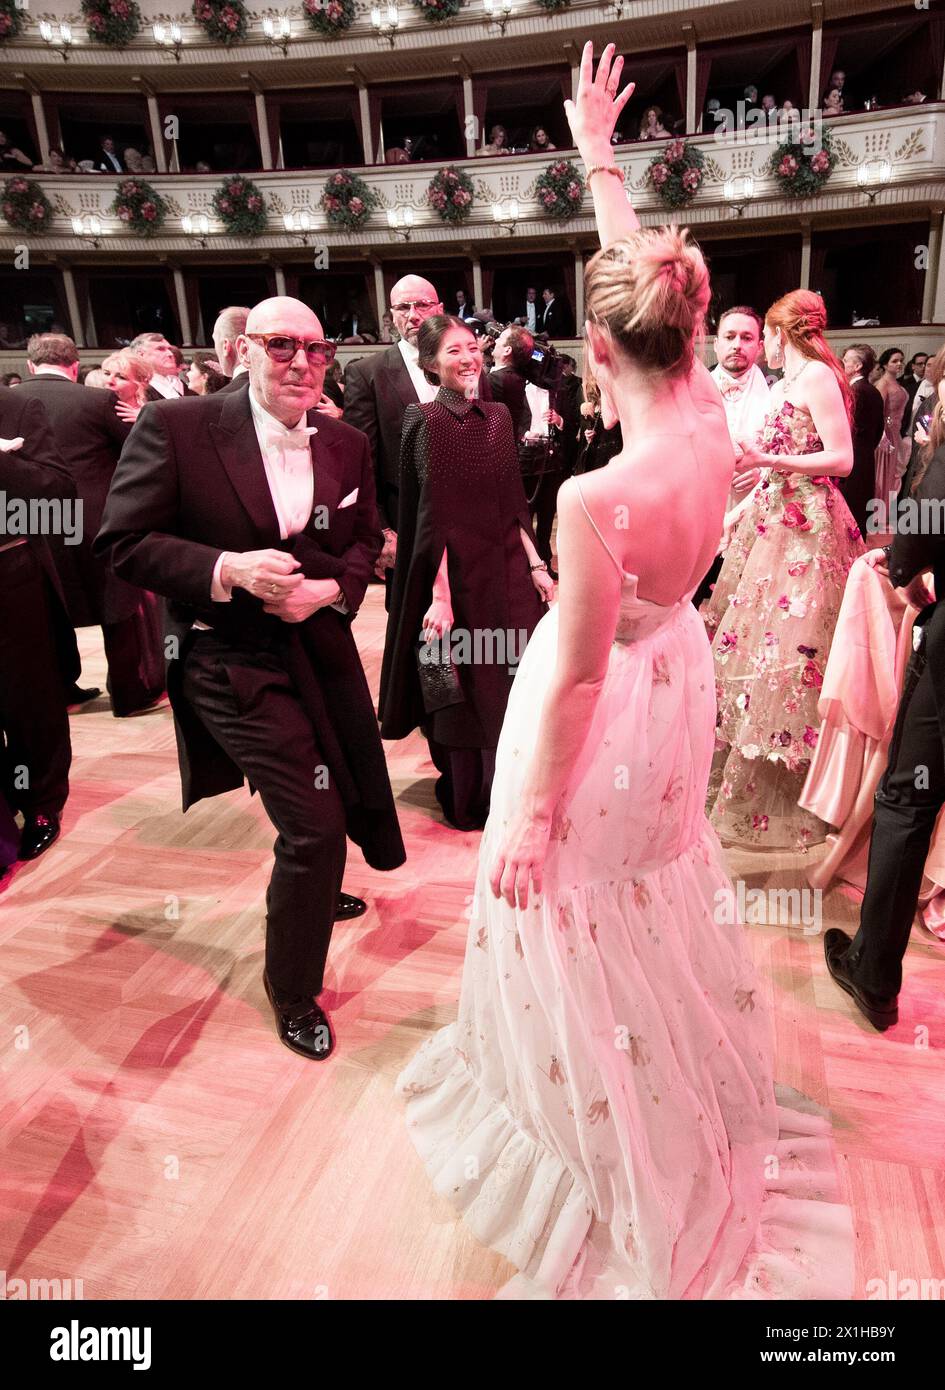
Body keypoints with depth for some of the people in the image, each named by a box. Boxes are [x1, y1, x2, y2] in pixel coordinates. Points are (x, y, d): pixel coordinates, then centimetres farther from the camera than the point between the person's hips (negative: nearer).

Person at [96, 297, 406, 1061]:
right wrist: (228, 568, -25)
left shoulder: (347, 444, 2)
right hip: (229, 662, -6)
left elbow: (365, 542, 10)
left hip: (321, 649, 6)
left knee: (344, 801, 22)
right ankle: (294, 993, 18)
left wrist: (330, 588, -11)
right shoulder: (175, 426, -12)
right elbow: (123, 541, -12)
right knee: (316, 822, -9)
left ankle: (308, 891, 58)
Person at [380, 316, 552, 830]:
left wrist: (535, 565, 4)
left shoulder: (497, 416, 8)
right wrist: (440, 595, -19)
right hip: (457, 574, -5)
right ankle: (467, 801, 29)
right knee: (467, 696, 8)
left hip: (507, 569, 5)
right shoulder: (426, 421, -9)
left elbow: (513, 504, 10)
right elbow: (434, 518, -14)